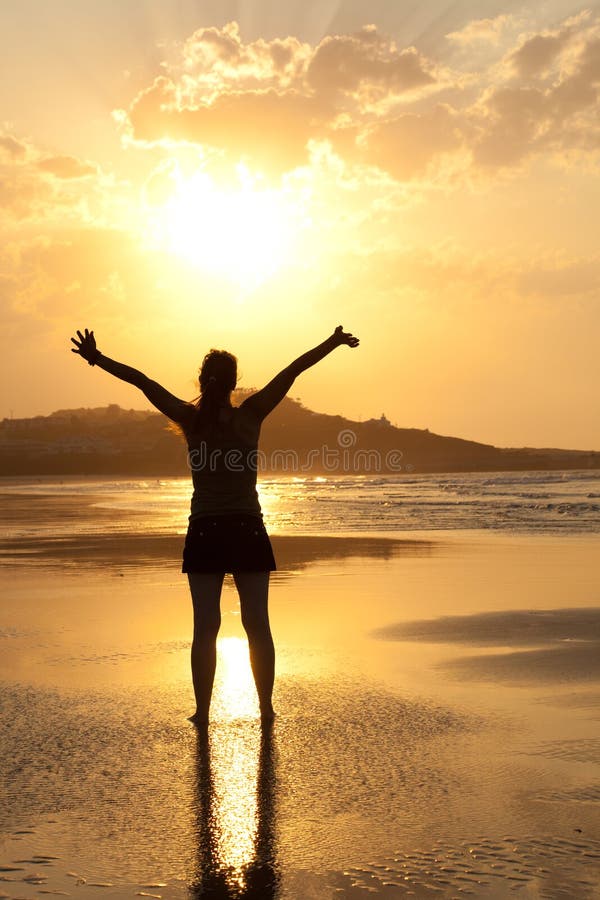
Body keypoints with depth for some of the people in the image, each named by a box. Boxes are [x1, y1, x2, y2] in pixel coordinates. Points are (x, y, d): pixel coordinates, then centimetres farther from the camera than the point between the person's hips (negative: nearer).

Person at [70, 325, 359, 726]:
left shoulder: (190, 418, -4)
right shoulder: (252, 415, -5)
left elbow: (140, 380, 1)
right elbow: (294, 370, 1)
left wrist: (96, 358, 10)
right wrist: (333, 343, 9)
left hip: (205, 533, 0)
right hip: (248, 531, 0)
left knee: (205, 626, 5)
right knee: (257, 624, 7)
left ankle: (203, 712, 7)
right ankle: (266, 708, 12)